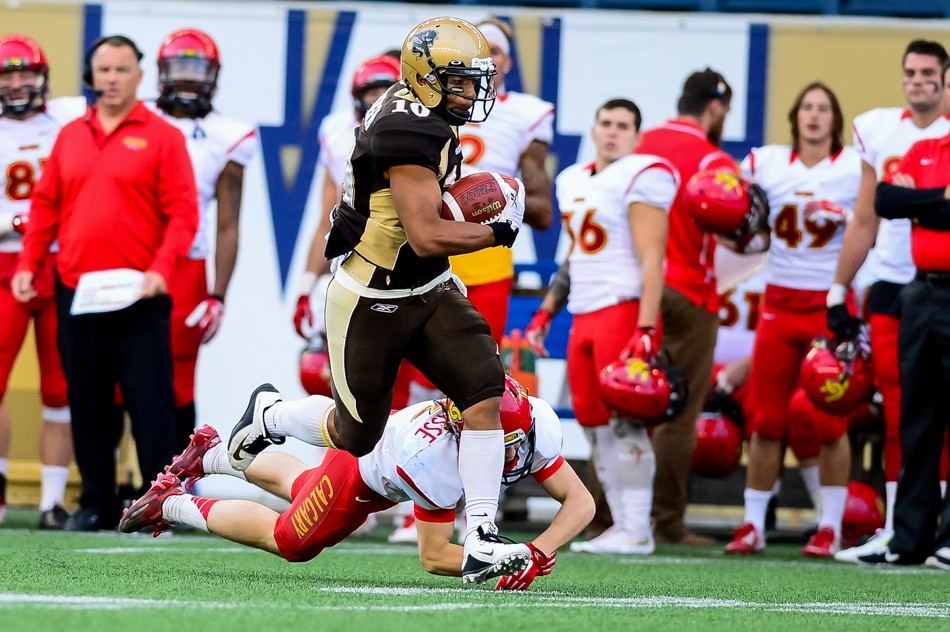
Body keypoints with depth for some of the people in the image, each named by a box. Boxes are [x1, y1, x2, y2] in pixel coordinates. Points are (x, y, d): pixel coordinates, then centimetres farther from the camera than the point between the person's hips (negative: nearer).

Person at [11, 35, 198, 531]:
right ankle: (96, 504, 18)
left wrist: (161, 268, -18)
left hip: (137, 295, -5)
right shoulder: (70, 137, 12)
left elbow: (182, 211, -6)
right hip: (75, 293, 5)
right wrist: (28, 264, 6)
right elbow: (45, 206, 15)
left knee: (149, 401, -6)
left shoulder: (162, 138, -2)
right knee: (87, 402, 10)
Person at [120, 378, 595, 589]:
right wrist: (499, 562, -48)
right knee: (287, 542, 15)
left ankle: (213, 455, 58)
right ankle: (173, 504, 33)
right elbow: (433, 557, -37)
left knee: (299, 488, 33)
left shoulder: (533, 425, -35)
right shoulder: (436, 458, -48)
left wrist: (538, 553, -43)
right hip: (361, 470, -6)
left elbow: (580, 502, -28)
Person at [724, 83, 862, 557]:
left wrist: (846, 217, -17)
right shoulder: (766, 162, 6)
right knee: (766, 419, 2)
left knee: (830, 421, -1)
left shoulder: (857, 167, -1)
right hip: (779, 301, 2)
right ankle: (752, 525, 7)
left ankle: (830, 527, 6)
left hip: (830, 304, -2)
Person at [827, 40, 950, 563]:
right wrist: (838, 290, 14)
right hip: (890, 286, 3)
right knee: (896, 415, 3)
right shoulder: (879, 131, 10)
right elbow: (864, 223, 16)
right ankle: (893, 529, 7)